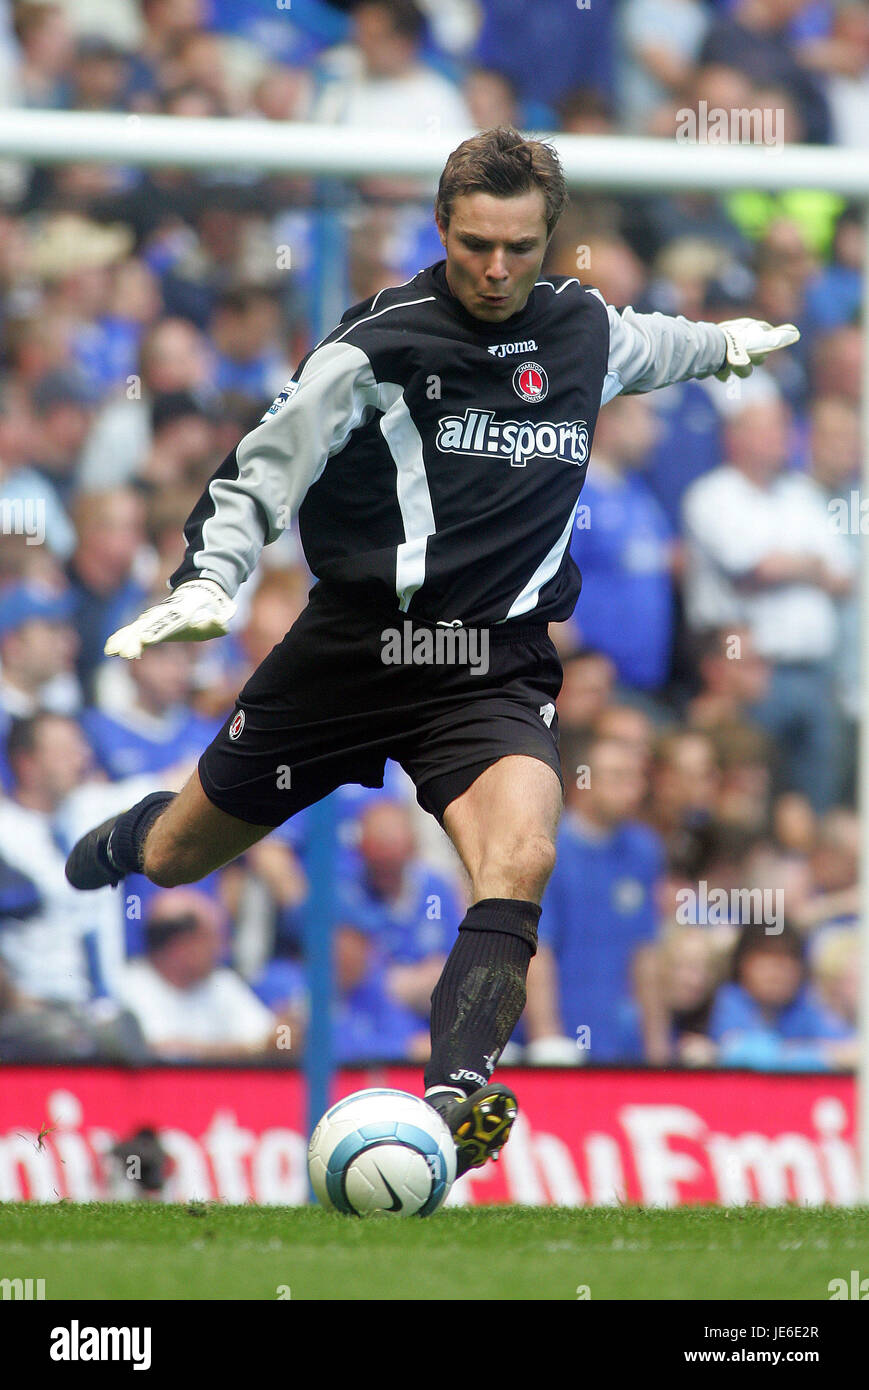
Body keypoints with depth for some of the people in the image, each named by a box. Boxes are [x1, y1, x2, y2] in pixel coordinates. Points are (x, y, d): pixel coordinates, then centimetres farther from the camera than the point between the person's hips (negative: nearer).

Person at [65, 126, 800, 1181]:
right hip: (355, 647, -2)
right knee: (175, 859, 14)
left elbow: (649, 345, 31)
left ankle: (457, 1095, -42)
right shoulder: (383, 343, -11)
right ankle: (123, 841, 53)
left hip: (497, 673, 2)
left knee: (520, 858, -30)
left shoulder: (585, 330, 5)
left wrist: (726, 343, 49)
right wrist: (206, 583, -23)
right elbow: (266, 465, -9)